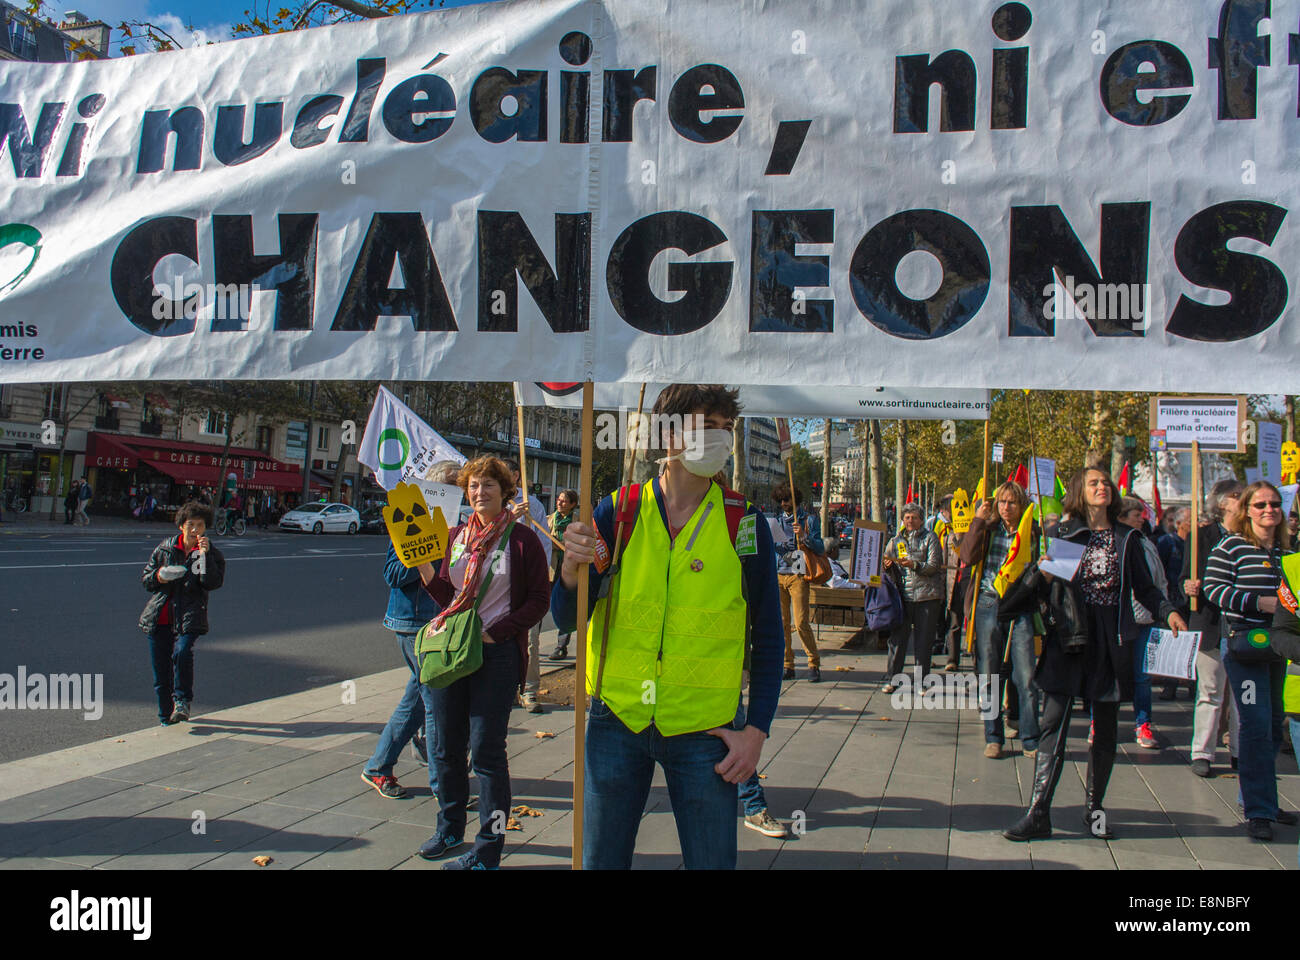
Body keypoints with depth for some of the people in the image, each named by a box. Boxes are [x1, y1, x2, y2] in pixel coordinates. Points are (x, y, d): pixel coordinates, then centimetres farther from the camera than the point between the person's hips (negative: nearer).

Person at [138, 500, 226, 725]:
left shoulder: (212, 554, 4)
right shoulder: (164, 548, 10)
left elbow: (213, 583, -12)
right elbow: (145, 578, 15)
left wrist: (204, 555, -18)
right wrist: (158, 576, -7)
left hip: (189, 618, -3)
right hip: (159, 618, 3)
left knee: (182, 653, -29)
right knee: (161, 670, 5)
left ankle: (182, 700, -8)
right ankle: (166, 718, 21)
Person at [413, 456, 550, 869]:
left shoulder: (522, 539, -4)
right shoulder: (456, 536, 11)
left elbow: (539, 601, -5)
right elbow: (446, 595, 12)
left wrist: (494, 633, -14)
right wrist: (424, 565, -5)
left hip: (496, 653, -5)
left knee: (487, 752, -2)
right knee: (446, 748, 13)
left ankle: (487, 851, 7)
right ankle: (450, 829, 33)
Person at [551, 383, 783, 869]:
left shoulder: (744, 522, -3)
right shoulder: (617, 512, -2)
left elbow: (768, 636, 3)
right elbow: (566, 620, 0)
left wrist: (757, 729, -3)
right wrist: (573, 566, -21)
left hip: (705, 729, -1)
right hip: (618, 719, 1)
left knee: (712, 861, 7)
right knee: (602, 860, 12)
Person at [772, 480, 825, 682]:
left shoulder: (809, 519, 5)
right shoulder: (777, 520, 17)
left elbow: (820, 548, -2)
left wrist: (803, 536, -17)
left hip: (798, 575, -4)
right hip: (778, 575, 4)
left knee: (801, 622, -10)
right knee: (781, 622, 2)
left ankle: (814, 664, 1)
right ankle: (787, 665, 9)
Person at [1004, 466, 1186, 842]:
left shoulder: (1125, 537, 10)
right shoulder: (1062, 533, 2)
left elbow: (1143, 585, 15)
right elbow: (1035, 590, 2)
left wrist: (1167, 610, -2)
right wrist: (1042, 574, -20)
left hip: (1112, 639, 3)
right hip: (1069, 634, -3)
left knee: (1106, 727, 8)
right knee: (1053, 722, -7)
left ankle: (1094, 809, 23)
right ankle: (1038, 813, -4)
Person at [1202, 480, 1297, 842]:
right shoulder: (1231, 545, -6)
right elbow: (1212, 588, -11)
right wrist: (1262, 602, -17)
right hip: (1243, 644, -6)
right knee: (1257, 725, -9)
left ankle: (1257, 799, 27)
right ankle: (1258, 811, -3)